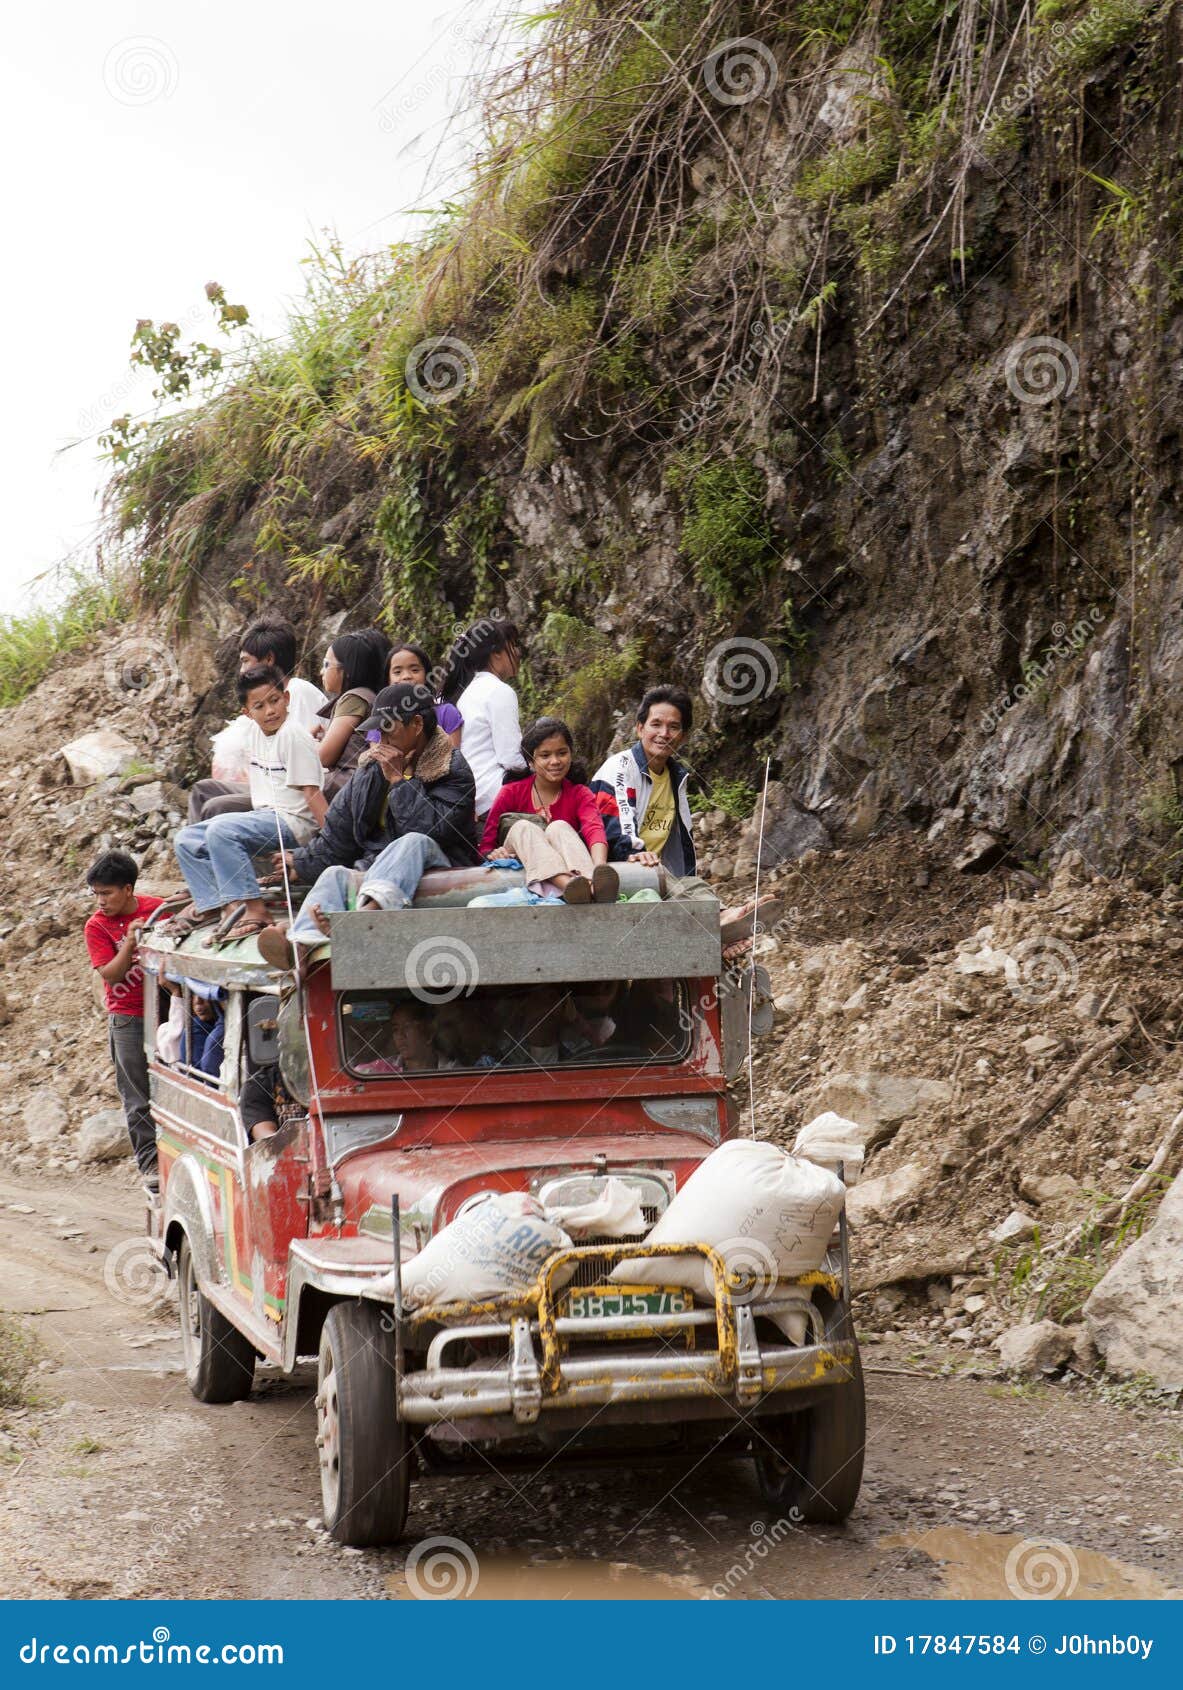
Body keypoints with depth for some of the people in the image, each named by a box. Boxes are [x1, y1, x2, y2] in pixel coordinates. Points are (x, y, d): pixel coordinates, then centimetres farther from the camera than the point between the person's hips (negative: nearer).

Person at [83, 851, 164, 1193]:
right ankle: (149, 1162, 3)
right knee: (138, 1098, -1)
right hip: (128, 1018, -1)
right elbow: (110, 974, -13)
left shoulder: (156, 909, -1)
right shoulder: (97, 927, -5)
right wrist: (130, 941, -24)